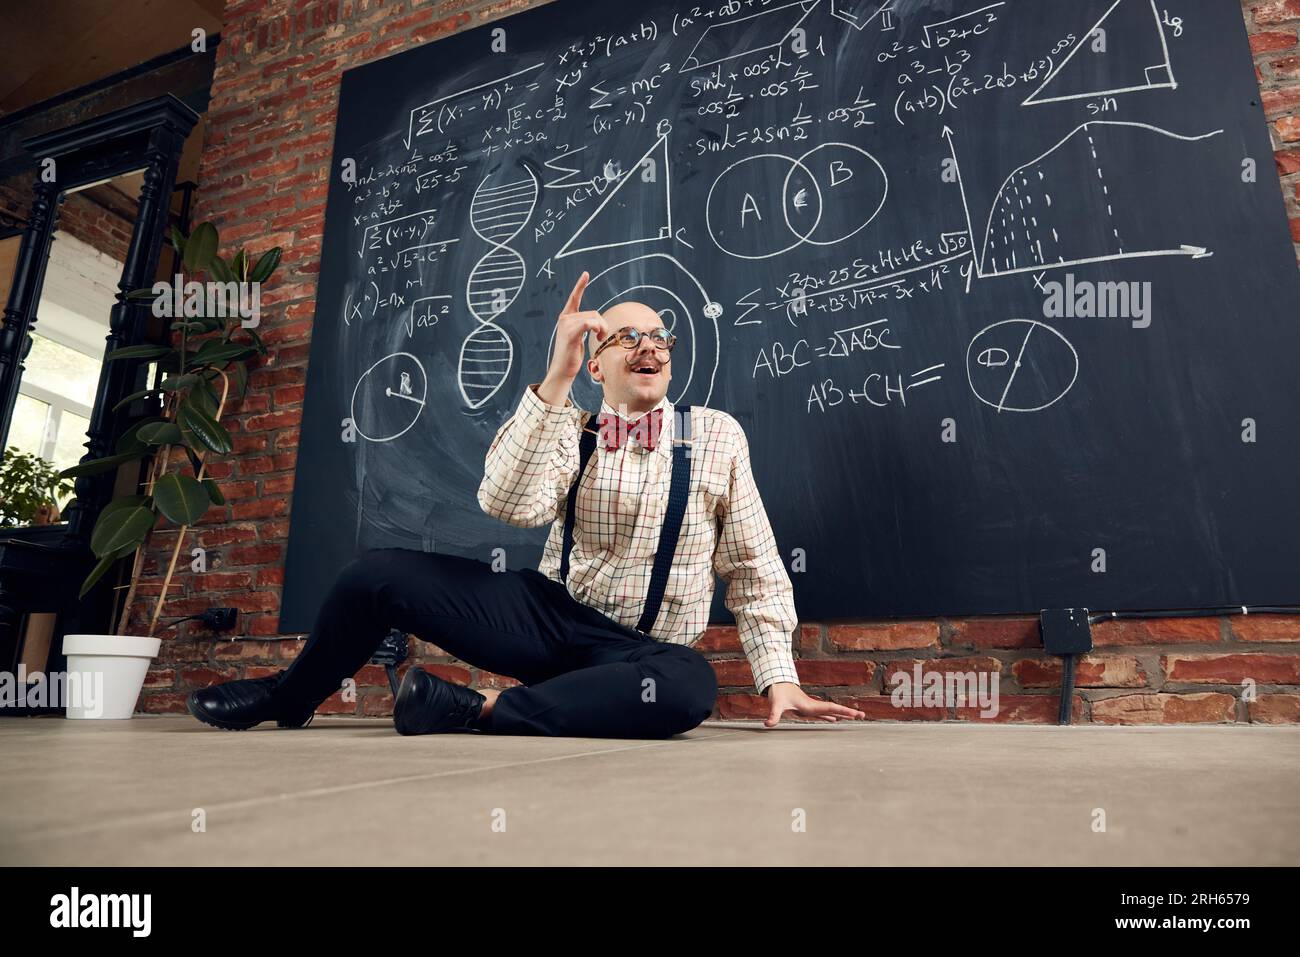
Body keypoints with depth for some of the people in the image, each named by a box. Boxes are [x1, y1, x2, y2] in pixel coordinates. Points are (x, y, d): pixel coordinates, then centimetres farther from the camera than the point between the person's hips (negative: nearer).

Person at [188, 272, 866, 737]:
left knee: (691, 688, -37)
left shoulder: (717, 436, 1)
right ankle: (288, 697, 17)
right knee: (376, 574, -13)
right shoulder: (568, 430, 3)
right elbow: (510, 505, -18)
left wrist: (778, 678, -6)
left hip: (642, 652, -1)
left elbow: (754, 569, 2)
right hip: (548, 615, 2)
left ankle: (474, 710, -22)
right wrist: (555, 377, -22)